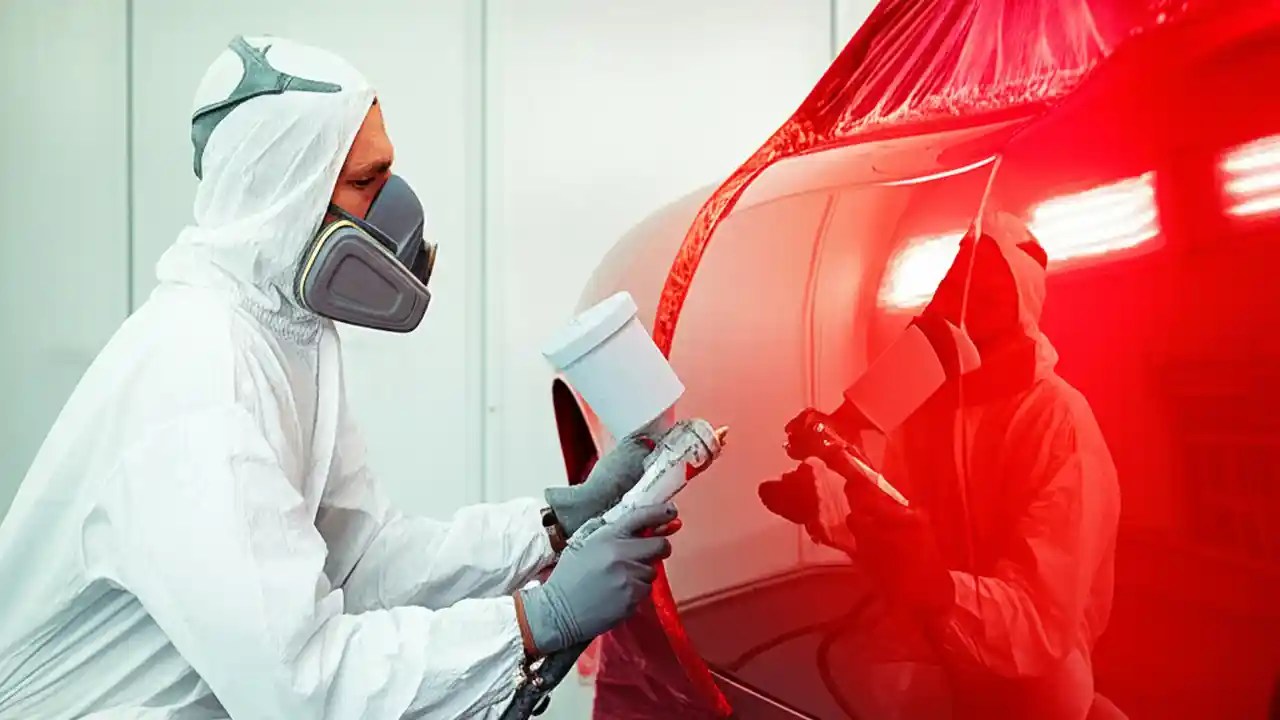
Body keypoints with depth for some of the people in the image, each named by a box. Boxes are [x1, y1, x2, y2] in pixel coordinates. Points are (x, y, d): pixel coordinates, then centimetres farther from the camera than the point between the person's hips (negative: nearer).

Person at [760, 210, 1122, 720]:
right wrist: (822, 511, -12)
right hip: (929, 658, 5)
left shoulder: (1059, 420, -17)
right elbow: (887, 530, 7)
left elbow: (1043, 626, -24)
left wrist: (936, 587, -41)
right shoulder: (925, 397, 1)